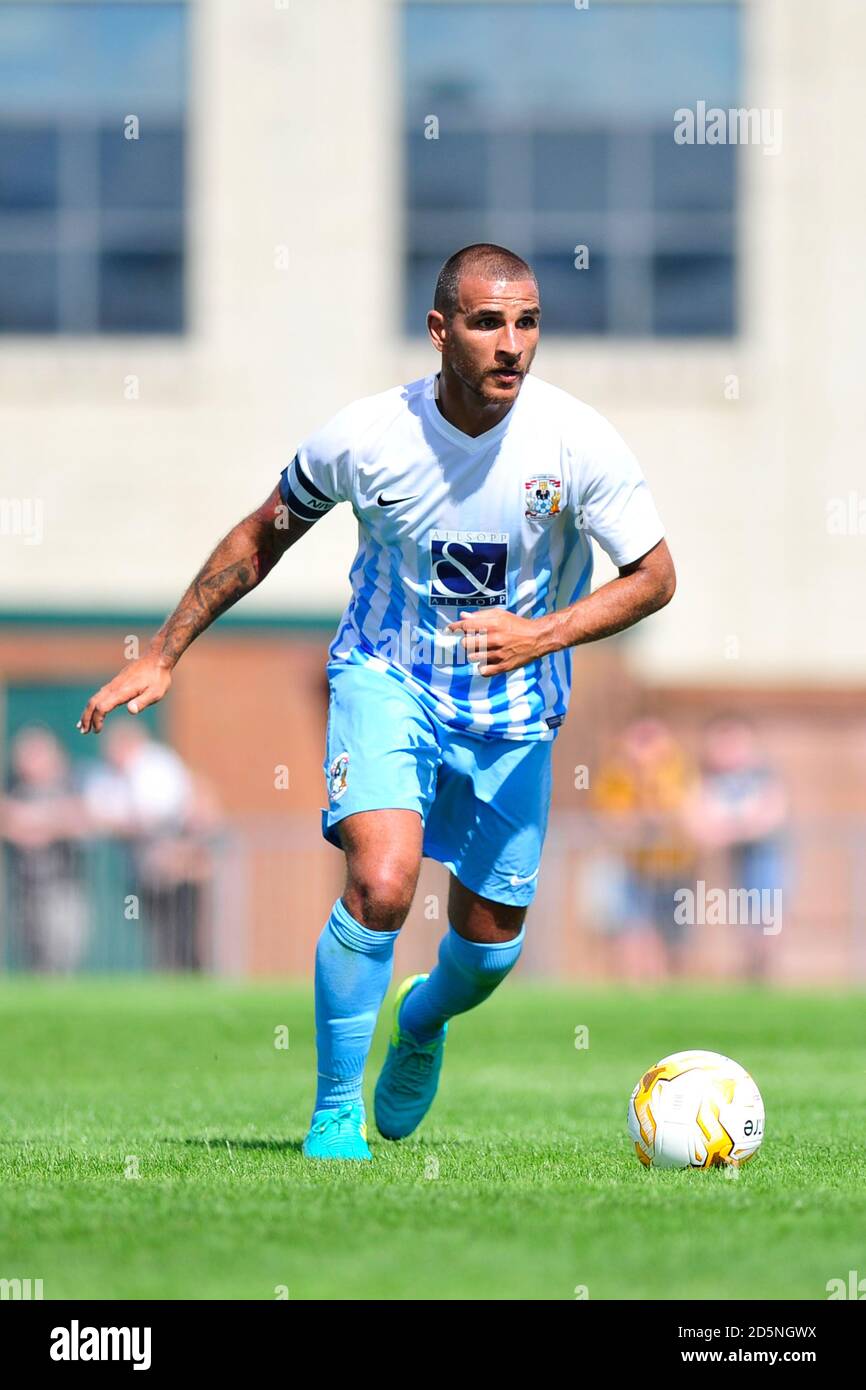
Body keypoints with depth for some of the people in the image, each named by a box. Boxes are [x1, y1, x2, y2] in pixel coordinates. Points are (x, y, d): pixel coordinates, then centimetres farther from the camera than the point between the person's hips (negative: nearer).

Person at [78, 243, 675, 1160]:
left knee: (490, 942, 9)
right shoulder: (367, 435, -17)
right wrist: (161, 656, 0)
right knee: (380, 884, -26)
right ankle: (335, 1113, -8)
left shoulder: (579, 444, -18)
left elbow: (654, 576, -8)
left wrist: (543, 635, -25)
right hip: (386, 679, -2)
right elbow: (262, 538, 1)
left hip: (512, 708, 2)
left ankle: (421, 1018, 47)